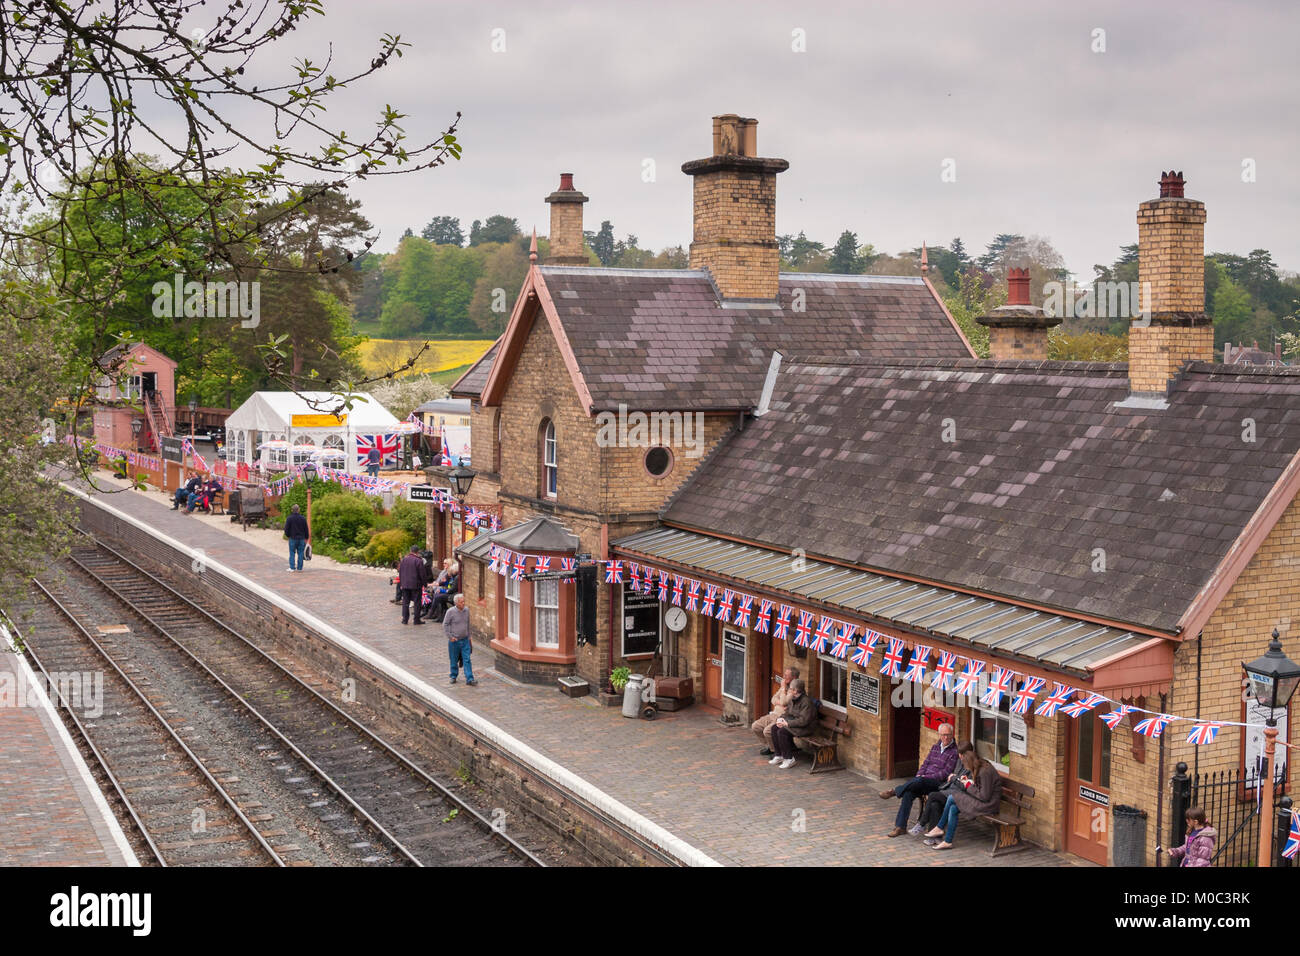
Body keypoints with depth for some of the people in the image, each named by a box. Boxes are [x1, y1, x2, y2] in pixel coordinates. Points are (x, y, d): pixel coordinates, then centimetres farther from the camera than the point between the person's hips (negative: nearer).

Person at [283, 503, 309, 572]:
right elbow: (306, 529, 5)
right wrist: (306, 538, 14)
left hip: (293, 538, -2)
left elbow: (286, 529, -6)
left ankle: (292, 568, 1)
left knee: (292, 553, 5)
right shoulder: (303, 518, 0)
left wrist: (287, 535, 13)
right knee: (300, 553, 5)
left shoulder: (289, 518, -7)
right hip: (301, 538, 2)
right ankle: (299, 568, 5)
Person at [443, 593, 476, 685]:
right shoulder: (451, 611, -12)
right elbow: (445, 625, -7)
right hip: (454, 640, -3)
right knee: (454, 660, 9)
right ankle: (453, 676, 28)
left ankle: (469, 679, -4)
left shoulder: (466, 610, 2)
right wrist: (450, 636, -12)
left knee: (467, 660, -2)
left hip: (465, 640, 3)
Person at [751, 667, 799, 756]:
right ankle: (768, 746, 16)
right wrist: (779, 702, -9)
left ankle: (773, 750, -2)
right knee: (755, 726, 2)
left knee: (767, 731, -28)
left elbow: (784, 702, -24)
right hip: (774, 714, 9)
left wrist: (783, 688, -15)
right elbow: (774, 699, 13)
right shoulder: (784, 686, 14)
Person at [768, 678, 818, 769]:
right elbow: (787, 713, 18)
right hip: (793, 723, 10)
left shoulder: (806, 701, -20)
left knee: (782, 732, -26)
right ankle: (779, 756, 0)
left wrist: (787, 723, -24)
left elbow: (803, 720, -26)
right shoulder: (793, 699, 9)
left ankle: (789, 759, -16)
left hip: (806, 728, -10)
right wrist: (780, 718, -5)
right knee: (774, 728, -6)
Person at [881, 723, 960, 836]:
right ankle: (900, 826, -20)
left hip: (938, 783, -6)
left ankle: (894, 791, -17)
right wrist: (919, 775, -1)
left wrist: (926, 777, -13)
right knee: (908, 793, -22)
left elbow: (945, 773, -11)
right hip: (924, 781, 6)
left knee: (919, 781, -37)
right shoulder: (935, 748, 19)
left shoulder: (954, 752, -5)